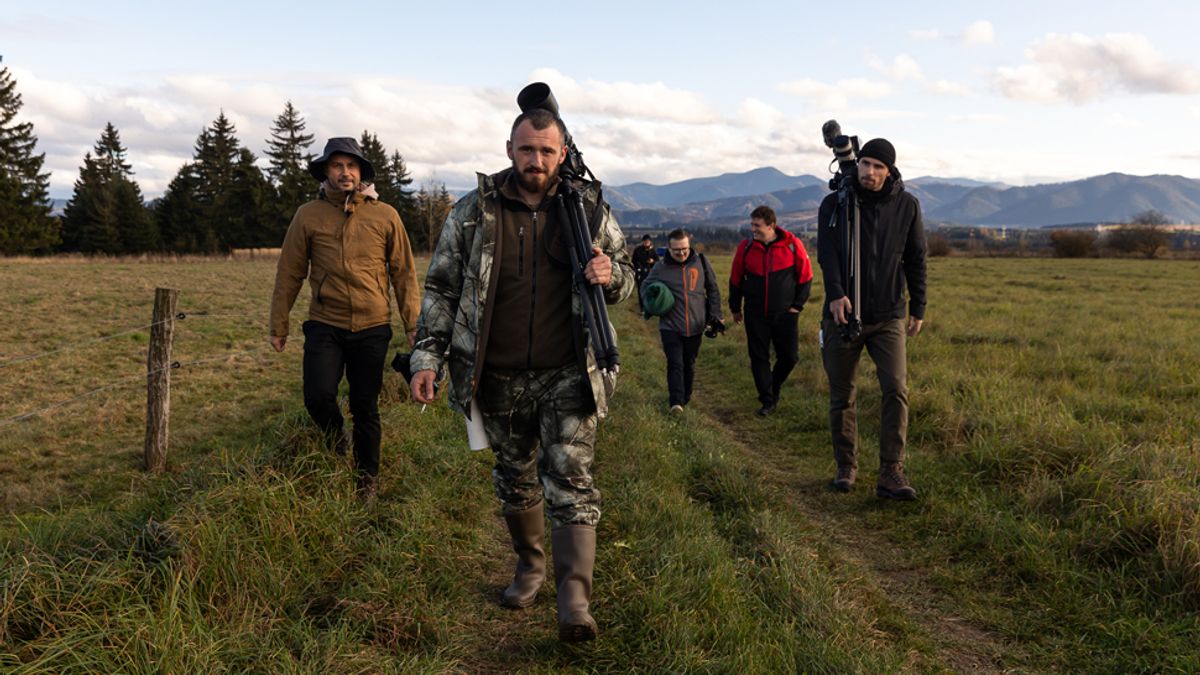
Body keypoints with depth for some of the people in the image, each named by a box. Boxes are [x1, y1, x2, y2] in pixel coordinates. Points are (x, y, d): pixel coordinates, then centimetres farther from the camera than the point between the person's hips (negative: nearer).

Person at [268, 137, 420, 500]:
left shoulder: (385, 216, 1)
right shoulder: (308, 216, 2)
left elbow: (404, 273, 4)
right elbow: (289, 273, 6)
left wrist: (413, 324, 1)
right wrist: (278, 326, 7)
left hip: (371, 327, 0)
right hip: (325, 326, 0)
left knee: (365, 408, 7)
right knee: (318, 396, -14)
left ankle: (367, 477, 28)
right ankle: (337, 444, 20)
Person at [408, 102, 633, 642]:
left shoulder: (589, 210, 1)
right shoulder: (474, 211, 0)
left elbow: (625, 276, 13)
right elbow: (441, 288, 6)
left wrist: (610, 275, -13)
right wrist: (427, 355, -3)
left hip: (568, 374, -1)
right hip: (499, 378, 2)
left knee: (570, 479, -10)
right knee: (515, 478, 16)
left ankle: (574, 601, -8)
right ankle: (529, 565, 37)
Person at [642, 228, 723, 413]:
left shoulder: (701, 262, -2)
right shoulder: (661, 268, -5)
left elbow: (713, 290, 9)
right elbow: (646, 287, 11)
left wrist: (714, 315, 6)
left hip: (695, 326, 2)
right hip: (670, 327, -2)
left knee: (689, 364, 14)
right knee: (675, 363, -10)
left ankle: (686, 397, 28)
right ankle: (676, 401, -10)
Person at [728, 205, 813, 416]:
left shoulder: (792, 244, -8)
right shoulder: (746, 247, -4)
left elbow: (805, 277, 2)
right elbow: (736, 279, 8)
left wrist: (797, 305, 0)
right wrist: (735, 308, 13)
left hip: (785, 313, -1)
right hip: (755, 315, 1)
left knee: (789, 357, 3)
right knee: (758, 358, 3)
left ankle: (774, 387, 31)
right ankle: (767, 401, 15)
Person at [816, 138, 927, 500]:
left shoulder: (907, 206, 4)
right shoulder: (835, 204, -3)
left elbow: (916, 259, 10)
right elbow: (827, 253, -16)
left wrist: (918, 308, 8)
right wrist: (835, 294, -32)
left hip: (888, 317, 1)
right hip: (843, 314, 0)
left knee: (896, 389, -13)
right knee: (842, 397, 8)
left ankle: (891, 473, -9)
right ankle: (846, 466, 23)